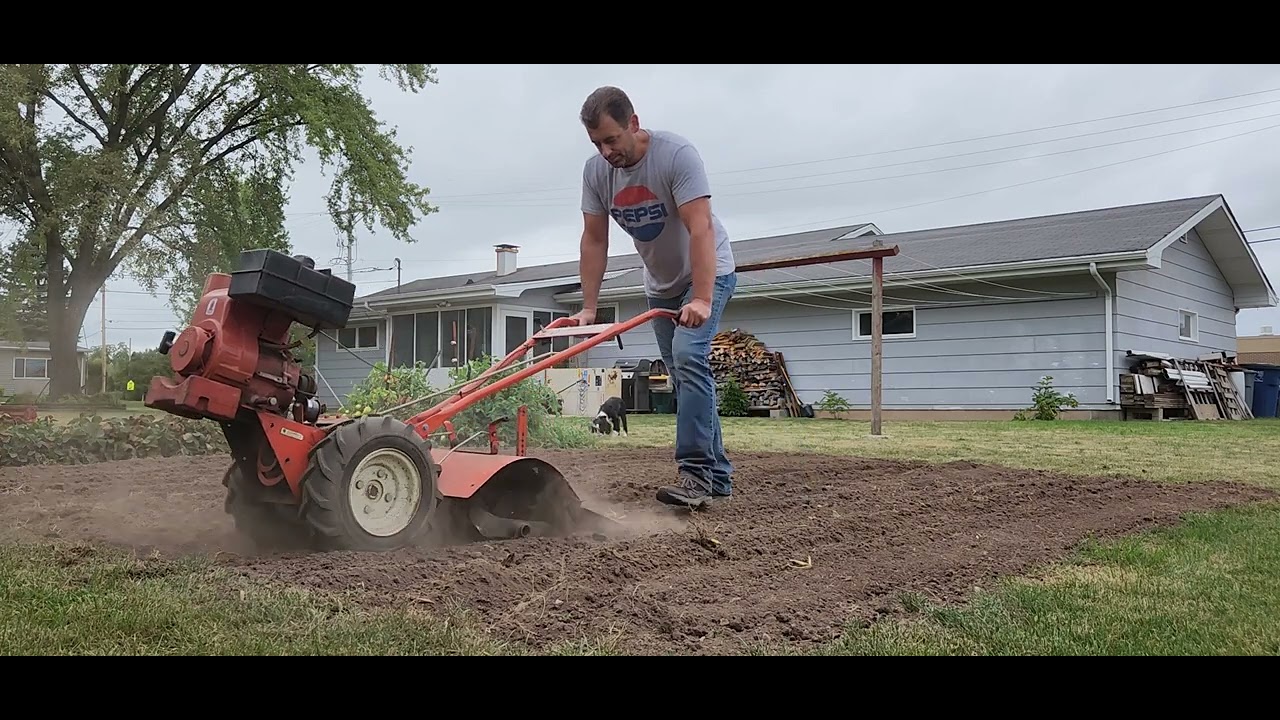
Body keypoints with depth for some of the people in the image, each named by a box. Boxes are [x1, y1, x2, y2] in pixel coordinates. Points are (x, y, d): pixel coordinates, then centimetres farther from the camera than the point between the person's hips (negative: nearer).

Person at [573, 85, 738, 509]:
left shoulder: (676, 154, -27)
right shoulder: (596, 171, -10)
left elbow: (701, 229, -35)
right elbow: (594, 241, -5)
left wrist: (701, 301, -44)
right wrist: (588, 308, -10)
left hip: (707, 274, -6)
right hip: (660, 285, 6)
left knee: (689, 359, -25)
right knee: (685, 377, 7)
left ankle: (696, 473, -23)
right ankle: (718, 475, 15)